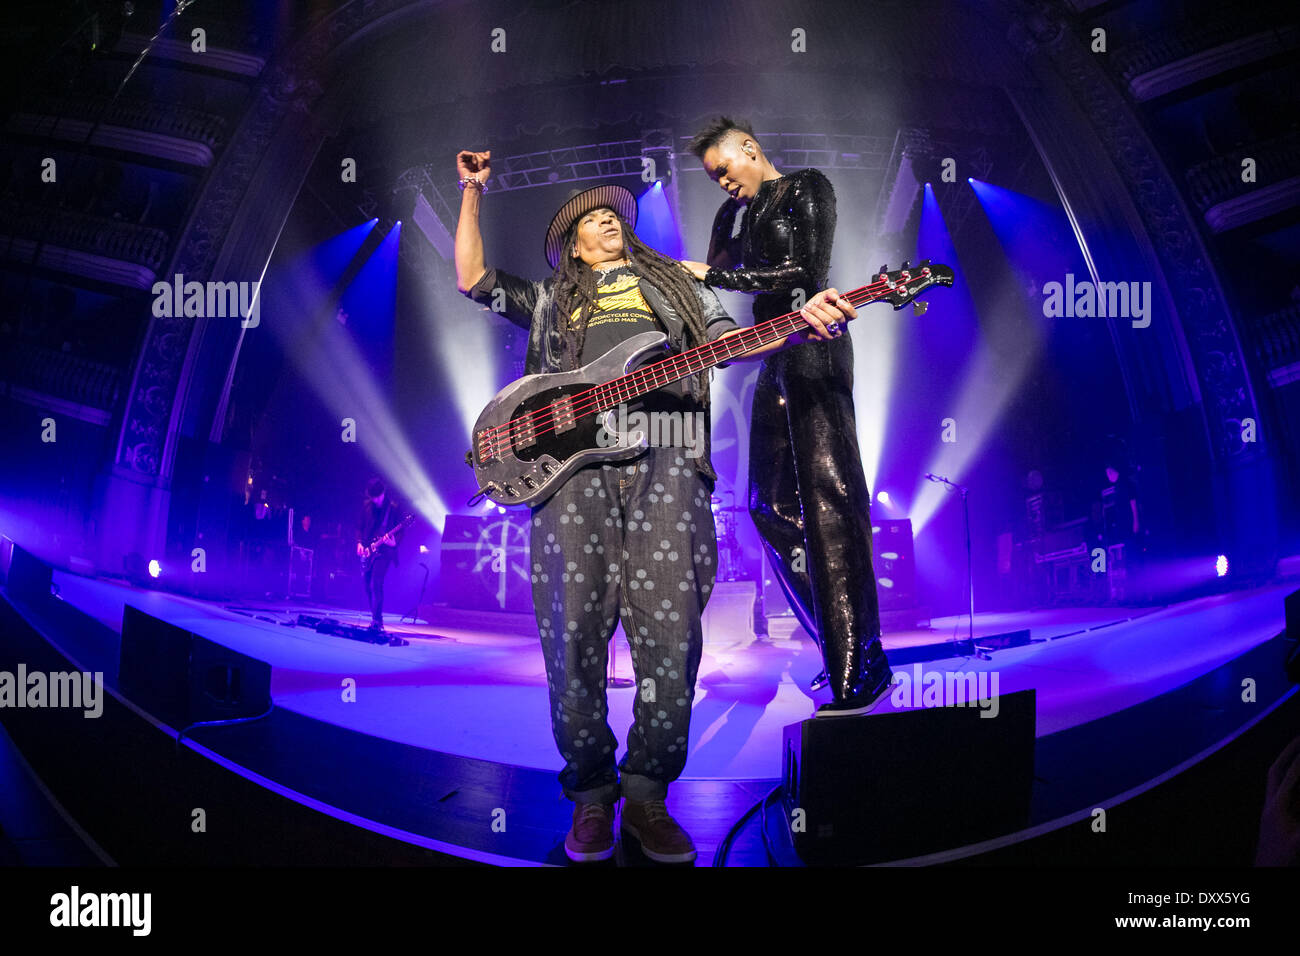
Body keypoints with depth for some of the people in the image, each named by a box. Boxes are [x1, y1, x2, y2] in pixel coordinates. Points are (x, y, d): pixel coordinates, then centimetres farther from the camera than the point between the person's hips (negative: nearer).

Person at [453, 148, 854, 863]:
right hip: (572, 455, 0)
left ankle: (646, 792, 3)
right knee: (575, 630, -9)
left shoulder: (673, 282, 31)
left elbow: (726, 342, 18)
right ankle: (592, 794, 5)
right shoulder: (550, 299, 32)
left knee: (671, 632, -11)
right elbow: (471, 278, 31)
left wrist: (802, 324, -1)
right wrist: (473, 194, 26)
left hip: (664, 454, 0)